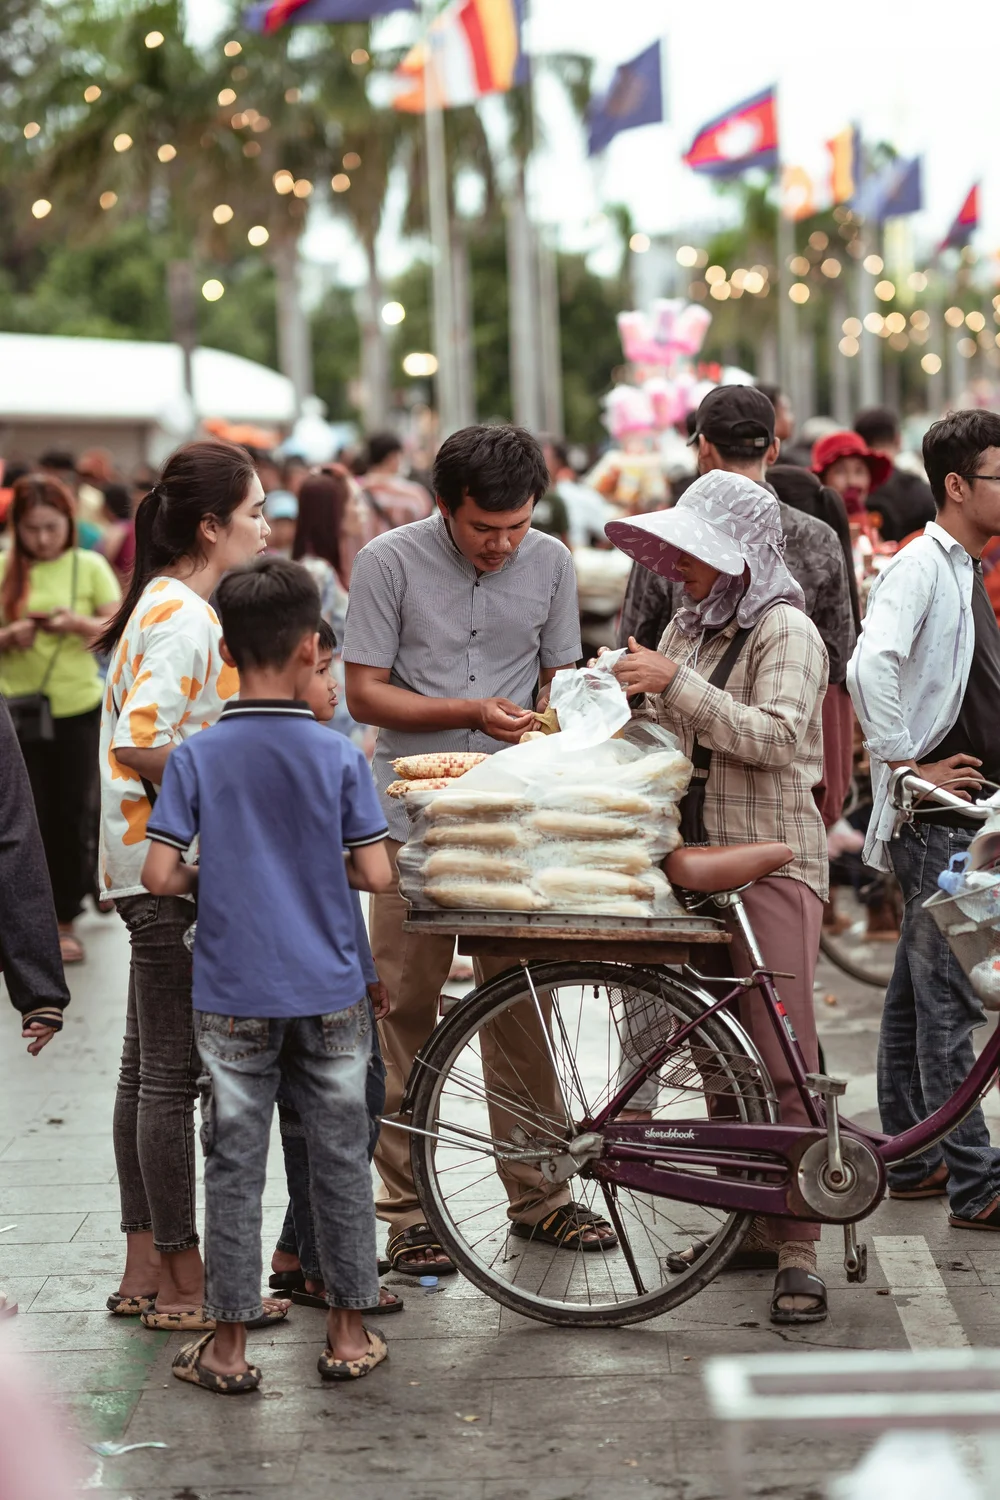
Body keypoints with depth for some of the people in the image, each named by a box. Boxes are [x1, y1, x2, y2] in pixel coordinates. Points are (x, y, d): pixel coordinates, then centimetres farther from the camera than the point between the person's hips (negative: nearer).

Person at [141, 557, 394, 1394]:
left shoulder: (196, 758, -6)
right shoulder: (339, 756, -7)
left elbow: (159, 876, -10)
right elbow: (376, 876, -8)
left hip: (234, 1000, 0)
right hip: (329, 994, 0)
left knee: (234, 1167, 7)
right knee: (341, 1159, 12)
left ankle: (229, 1346, 12)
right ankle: (350, 1333, 19)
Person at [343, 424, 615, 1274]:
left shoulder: (550, 563, 5)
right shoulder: (390, 562, -5)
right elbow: (365, 692, -4)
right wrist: (470, 711, -15)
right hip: (415, 815, -3)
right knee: (407, 1010, -2)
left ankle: (538, 1194, 18)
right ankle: (409, 1213, 5)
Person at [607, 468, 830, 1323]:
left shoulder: (786, 630, -8)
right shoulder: (691, 626, 15)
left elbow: (777, 737, -21)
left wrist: (677, 684, -23)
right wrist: (634, 701, 3)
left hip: (772, 859, -8)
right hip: (698, 855, 8)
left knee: (782, 1059, -10)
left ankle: (797, 1249, -7)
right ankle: (748, 1220, 21)